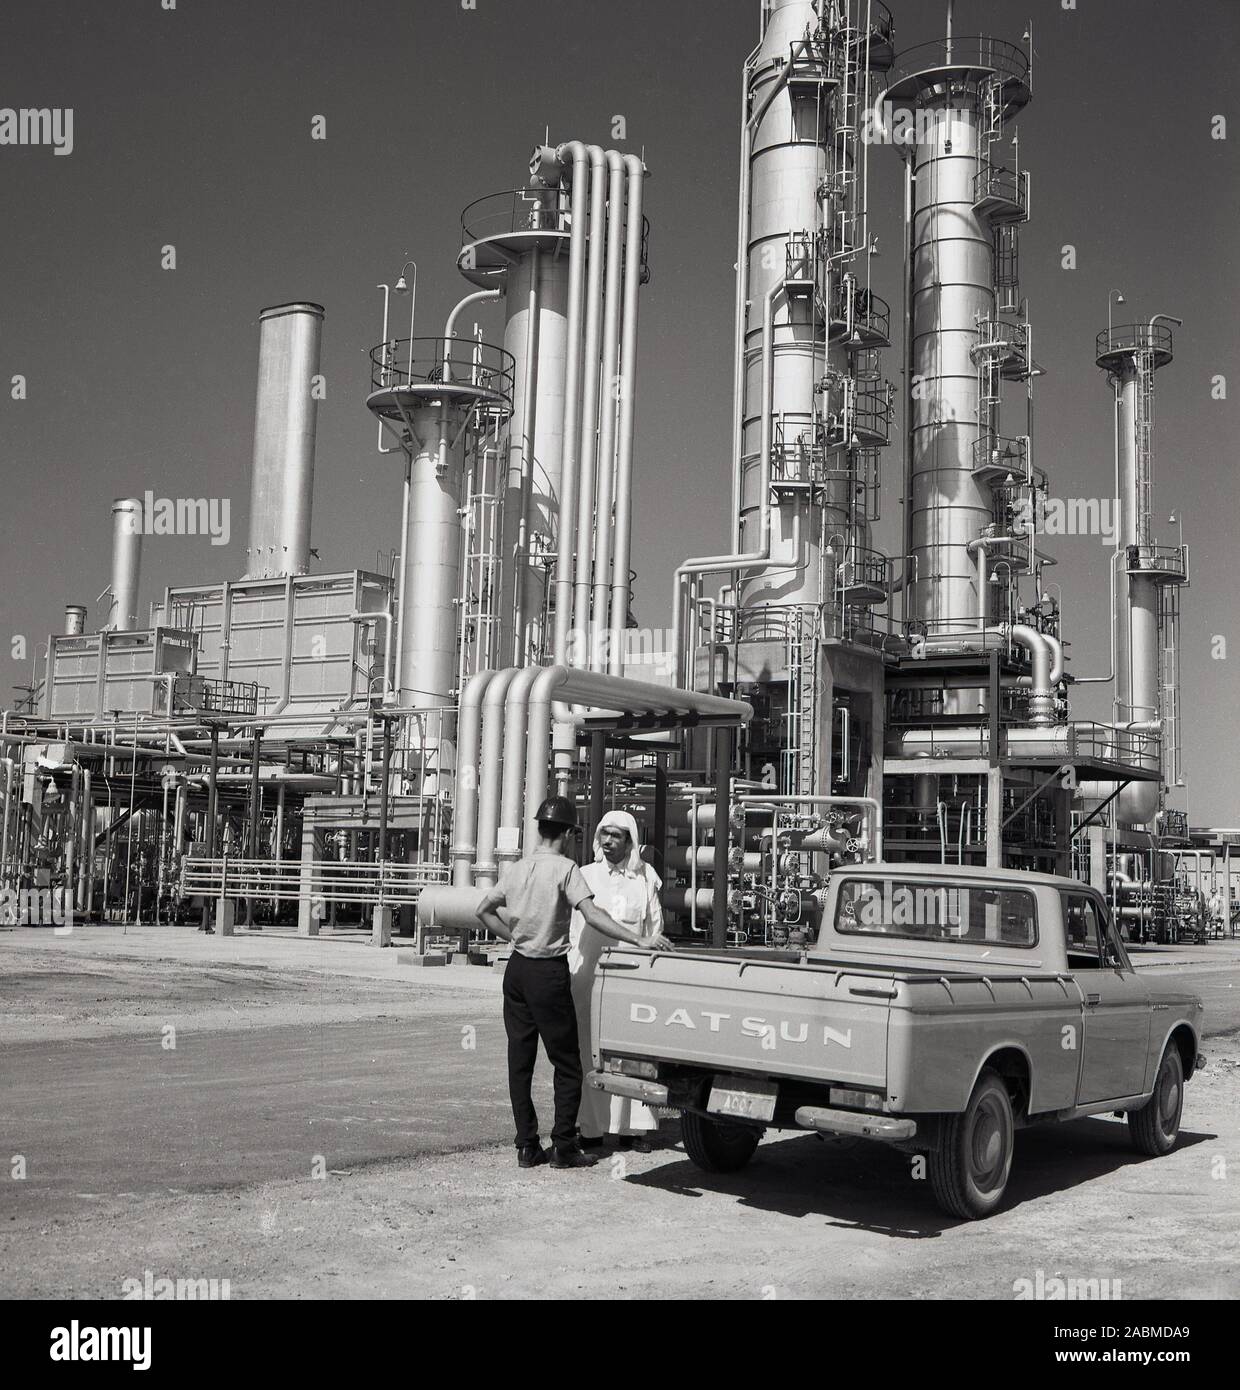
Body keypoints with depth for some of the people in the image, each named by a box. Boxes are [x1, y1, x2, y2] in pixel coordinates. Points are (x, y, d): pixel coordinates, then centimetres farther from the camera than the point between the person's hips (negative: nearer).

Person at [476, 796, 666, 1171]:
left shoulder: (517, 868, 8)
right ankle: (563, 1147, 3)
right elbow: (593, 915, -23)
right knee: (567, 1063, 3)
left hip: (517, 970, 6)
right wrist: (637, 940, -26)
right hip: (549, 972, -6)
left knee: (520, 1060, 9)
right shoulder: (565, 868, -11)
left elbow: (483, 910, 17)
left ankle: (526, 1146, 13)